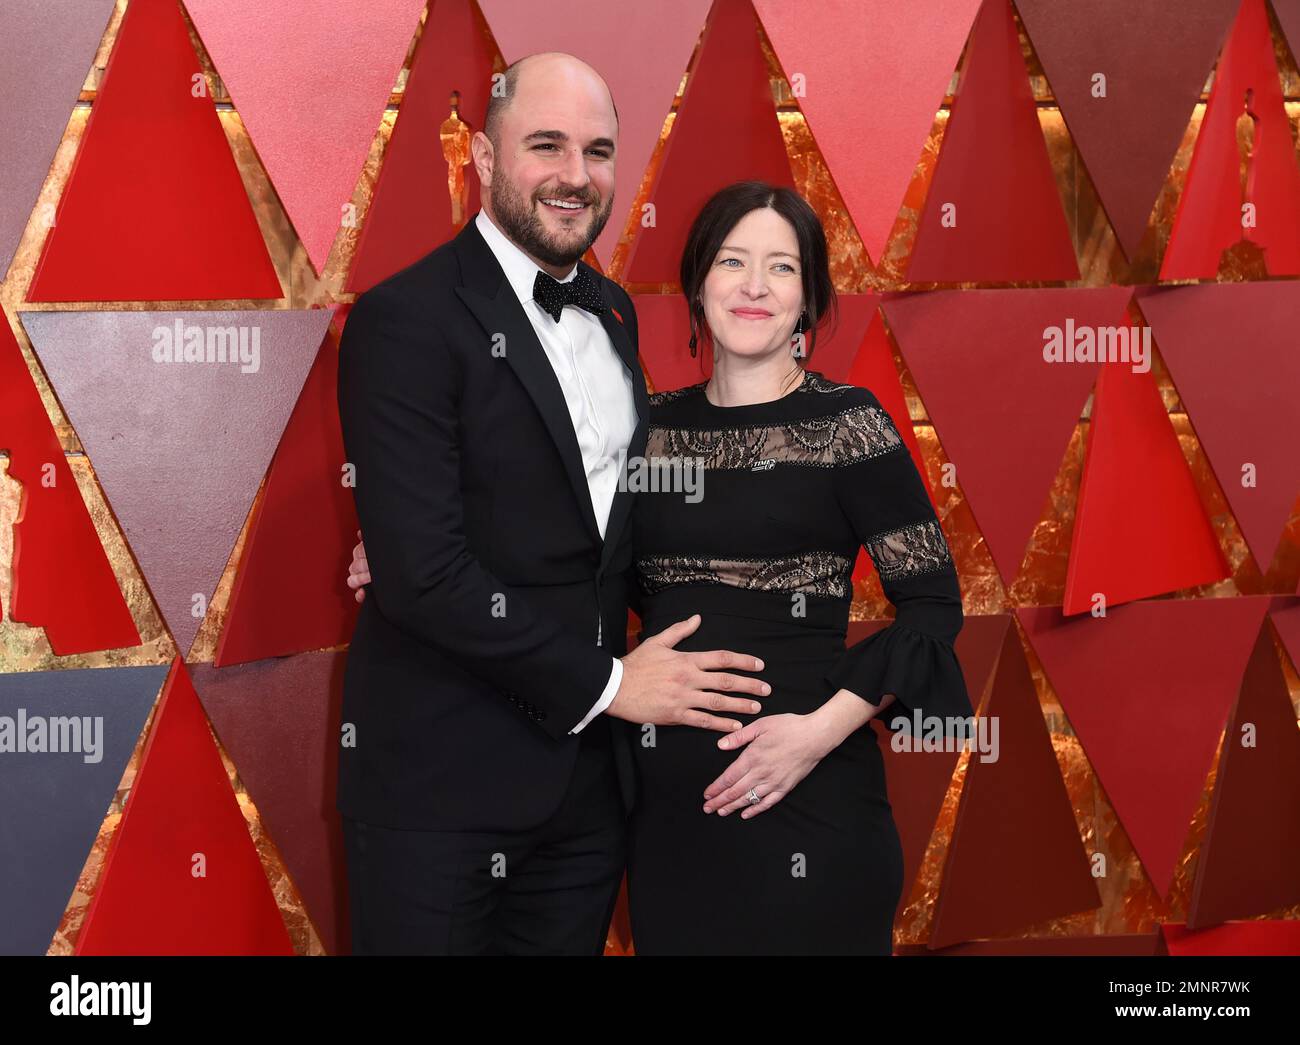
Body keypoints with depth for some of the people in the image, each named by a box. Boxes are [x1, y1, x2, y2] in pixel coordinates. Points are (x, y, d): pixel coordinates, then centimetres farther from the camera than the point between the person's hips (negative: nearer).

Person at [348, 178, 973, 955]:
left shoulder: (847, 423, -5)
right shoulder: (657, 424, 7)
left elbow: (934, 604, -5)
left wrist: (822, 730, -16)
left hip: (801, 794, -4)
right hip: (666, 789, 4)